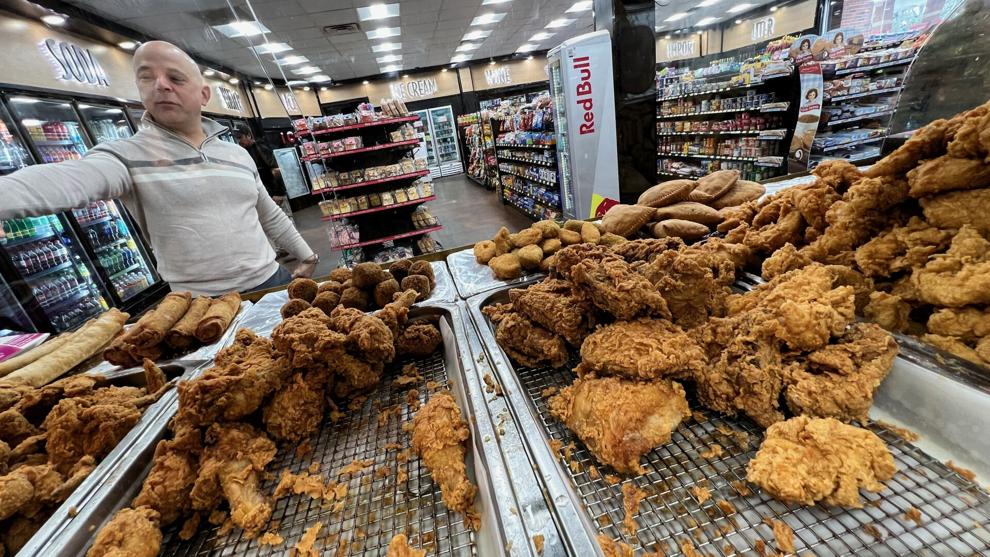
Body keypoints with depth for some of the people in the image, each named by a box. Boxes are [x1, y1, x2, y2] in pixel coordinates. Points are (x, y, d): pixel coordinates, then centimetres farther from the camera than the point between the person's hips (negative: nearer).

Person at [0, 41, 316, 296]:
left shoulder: (238, 155, 9)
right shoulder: (128, 156, -3)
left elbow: (270, 216, 16)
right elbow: (68, 179, -23)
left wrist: (307, 255, 17)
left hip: (270, 283, 4)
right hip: (202, 305, -3)